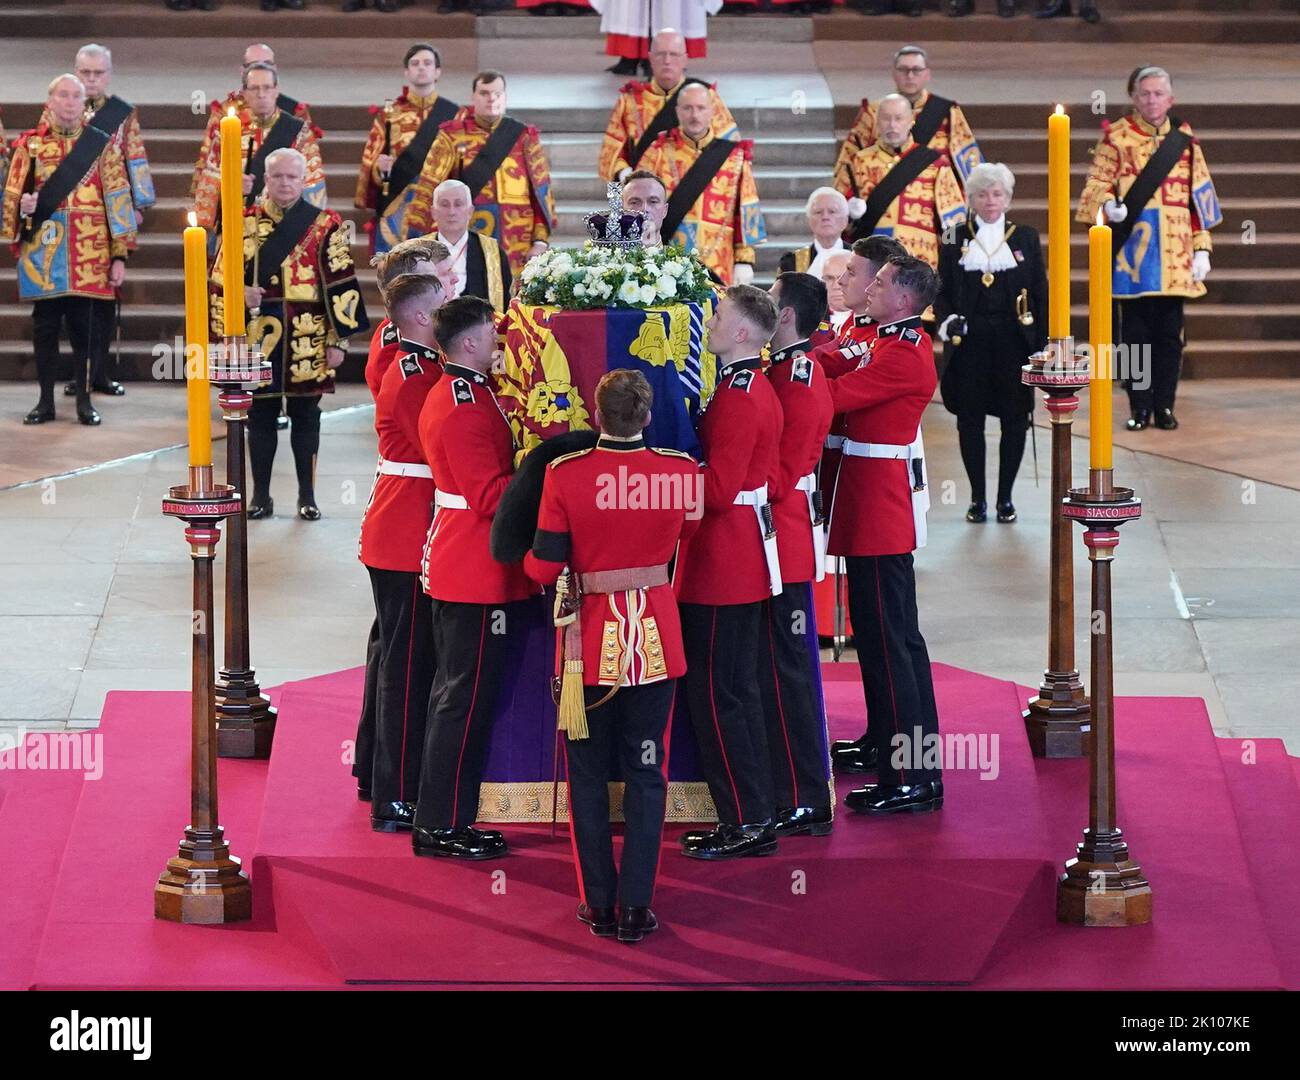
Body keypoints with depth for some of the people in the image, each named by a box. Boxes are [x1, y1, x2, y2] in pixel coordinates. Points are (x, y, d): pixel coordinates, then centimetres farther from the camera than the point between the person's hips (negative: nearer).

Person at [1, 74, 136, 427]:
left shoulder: (102, 145, 3)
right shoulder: (30, 144, 6)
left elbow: (117, 199, 1)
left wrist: (119, 255, -4)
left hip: (88, 253, -1)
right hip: (42, 252, 1)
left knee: (84, 326, 1)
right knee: (44, 325, 4)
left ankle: (84, 399, 10)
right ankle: (46, 400, 12)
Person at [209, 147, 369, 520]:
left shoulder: (325, 225, 0)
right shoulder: (245, 223, 6)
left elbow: (341, 286, -1)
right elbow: (220, 278, 9)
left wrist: (338, 339, -5)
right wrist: (241, 293, -13)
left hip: (307, 338, -2)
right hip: (258, 335, 2)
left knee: (305, 415, 4)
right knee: (260, 415, 6)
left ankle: (307, 496, 13)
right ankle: (260, 495, 14)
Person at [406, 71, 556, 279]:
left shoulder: (524, 137, 8)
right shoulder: (453, 136, 2)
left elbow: (542, 190, 8)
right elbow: (429, 187, -1)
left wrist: (540, 241, -2)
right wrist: (416, 240, -9)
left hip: (518, 250, 2)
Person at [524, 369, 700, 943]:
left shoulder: (564, 475, -14)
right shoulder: (681, 470, -9)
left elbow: (543, 568, -10)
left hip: (589, 638, -1)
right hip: (656, 637, 1)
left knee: (589, 775, 12)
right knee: (647, 773, 9)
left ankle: (599, 904, 14)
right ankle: (636, 906, 7)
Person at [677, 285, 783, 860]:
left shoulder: (735, 397, -19)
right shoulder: (759, 387, 12)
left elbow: (717, 490, -24)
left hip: (721, 570, -10)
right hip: (746, 561, 10)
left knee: (716, 694, -4)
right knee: (739, 690, 14)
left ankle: (743, 821, 0)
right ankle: (757, 818, 19)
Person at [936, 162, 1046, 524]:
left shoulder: (1026, 238, 8)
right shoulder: (955, 241, 7)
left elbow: (1040, 293, 7)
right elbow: (941, 291, 8)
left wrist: (1041, 344, 1)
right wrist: (946, 320, -12)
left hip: (1013, 342, 0)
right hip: (969, 343, 0)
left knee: (1014, 420, 1)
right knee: (970, 420, 1)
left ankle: (1005, 496, 12)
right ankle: (977, 498, 11)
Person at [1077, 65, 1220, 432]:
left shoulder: (1185, 140, 8)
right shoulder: (1116, 138, 2)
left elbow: (1199, 196, 10)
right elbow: (1097, 183, 2)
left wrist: (1201, 249, 6)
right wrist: (1108, 204, -21)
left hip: (1174, 256, 2)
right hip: (1132, 249, -2)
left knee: (1170, 333, 3)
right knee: (1136, 332, 1)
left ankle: (1164, 404, 12)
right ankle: (1140, 405, 9)